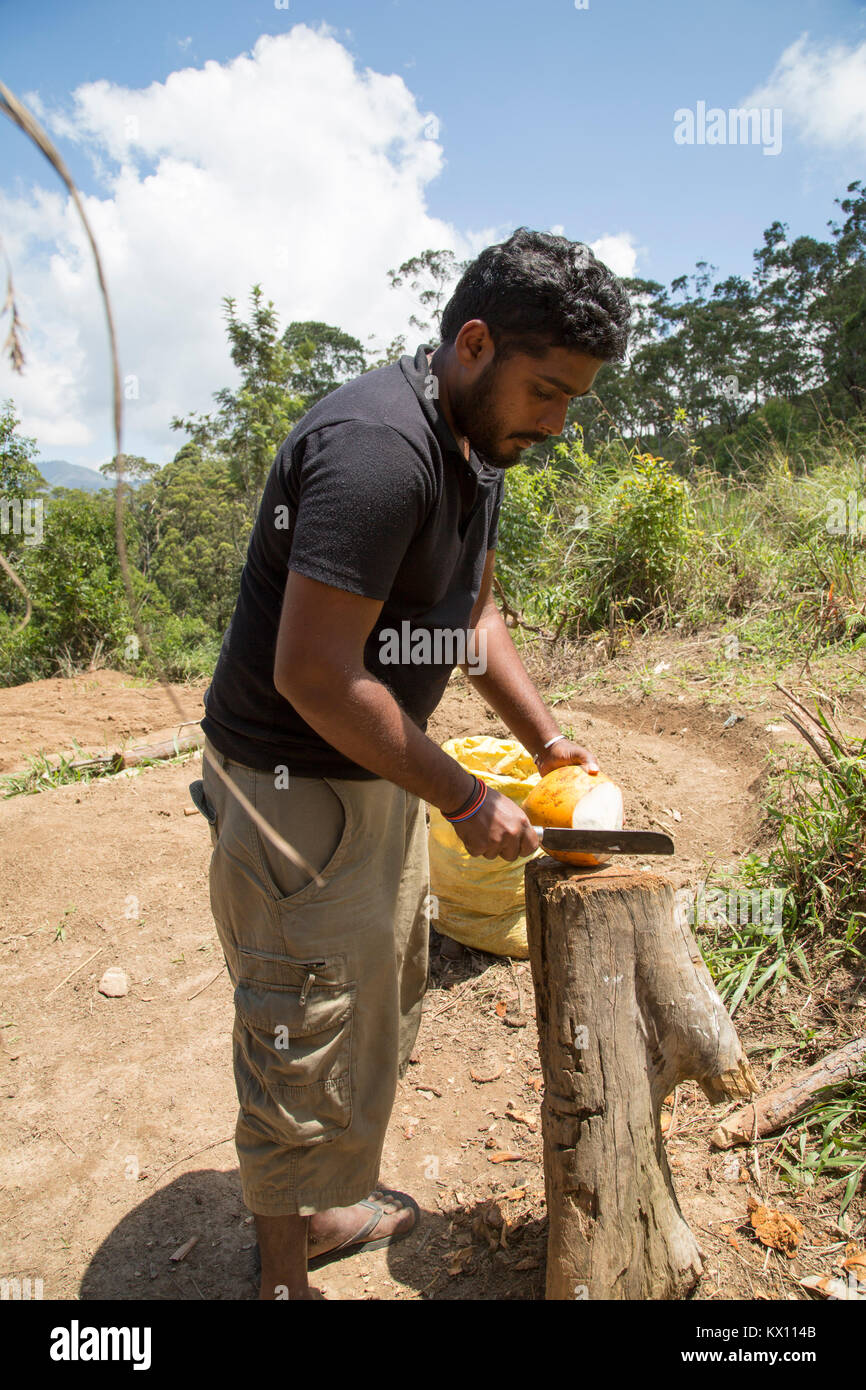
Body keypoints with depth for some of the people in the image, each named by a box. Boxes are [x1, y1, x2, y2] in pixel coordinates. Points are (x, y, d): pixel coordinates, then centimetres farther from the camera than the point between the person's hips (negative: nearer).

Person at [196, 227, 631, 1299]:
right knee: (305, 1050, 7)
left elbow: (472, 615, 16)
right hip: (296, 792, -10)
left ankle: (325, 1209, 48)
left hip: (377, 776, 10)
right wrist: (465, 800, -18)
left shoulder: (477, 447, 7)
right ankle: (285, 1271, 34)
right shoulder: (379, 447, -26)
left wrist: (548, 743, 8)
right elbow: (314, 676, -28)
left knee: (375, 1018, 24)